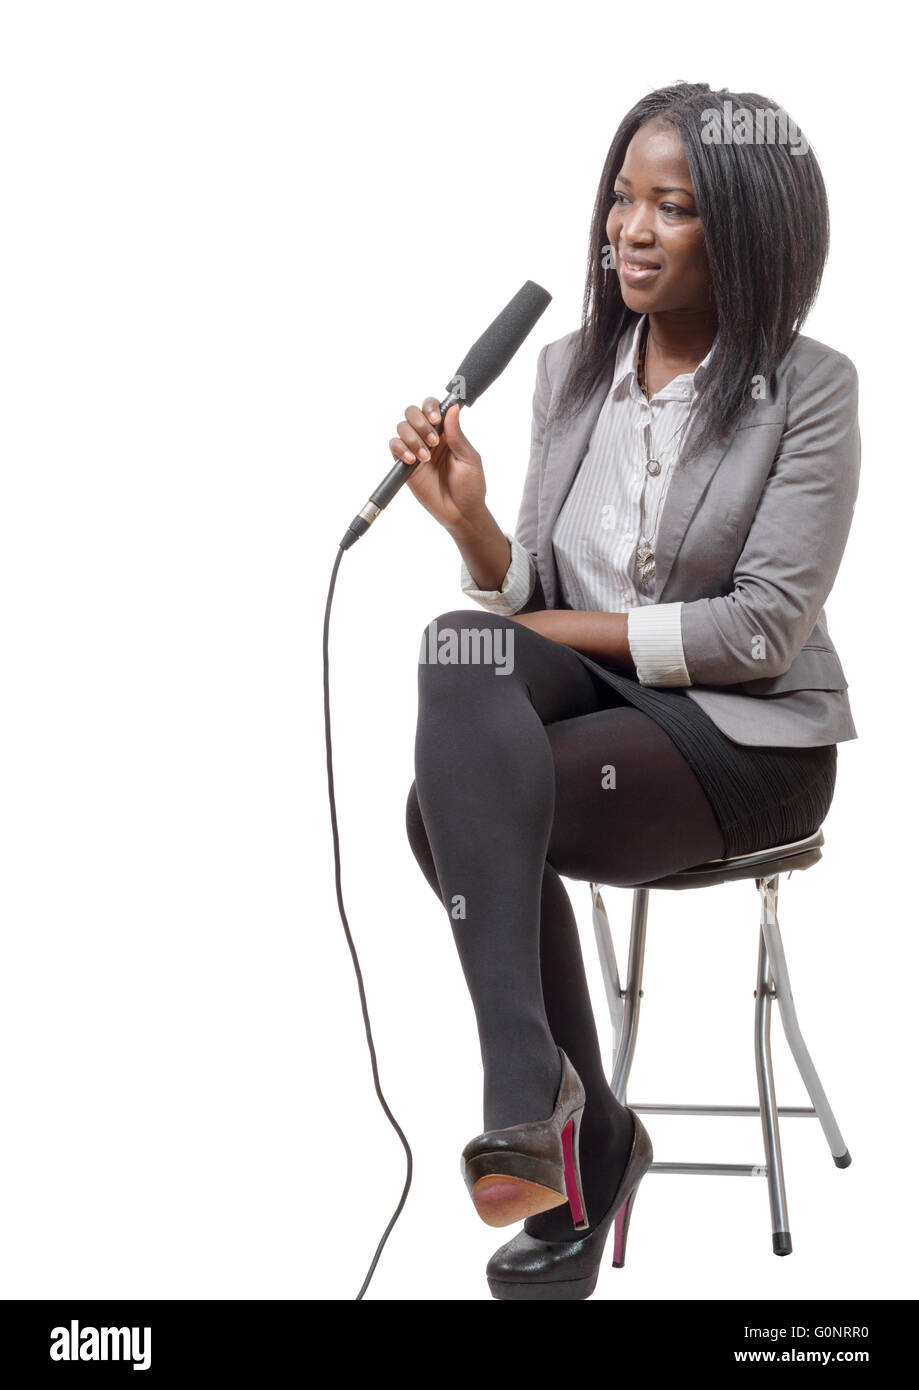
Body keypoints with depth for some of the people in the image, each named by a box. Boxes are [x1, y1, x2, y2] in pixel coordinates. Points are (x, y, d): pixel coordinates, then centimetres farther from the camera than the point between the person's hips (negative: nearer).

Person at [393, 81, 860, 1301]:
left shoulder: (811, 389, -10)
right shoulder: (570, 371, 6)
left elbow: (765, 627, -15)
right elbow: (531, 598, 6)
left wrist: (573, 628, -12)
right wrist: (472, 523, -14)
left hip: (749, 737, -5)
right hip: (593, 695, 5)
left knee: (449, 812, -27)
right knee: (463, 649, -29)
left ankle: (583, 1147, -12)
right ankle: (533, 1095, -28)